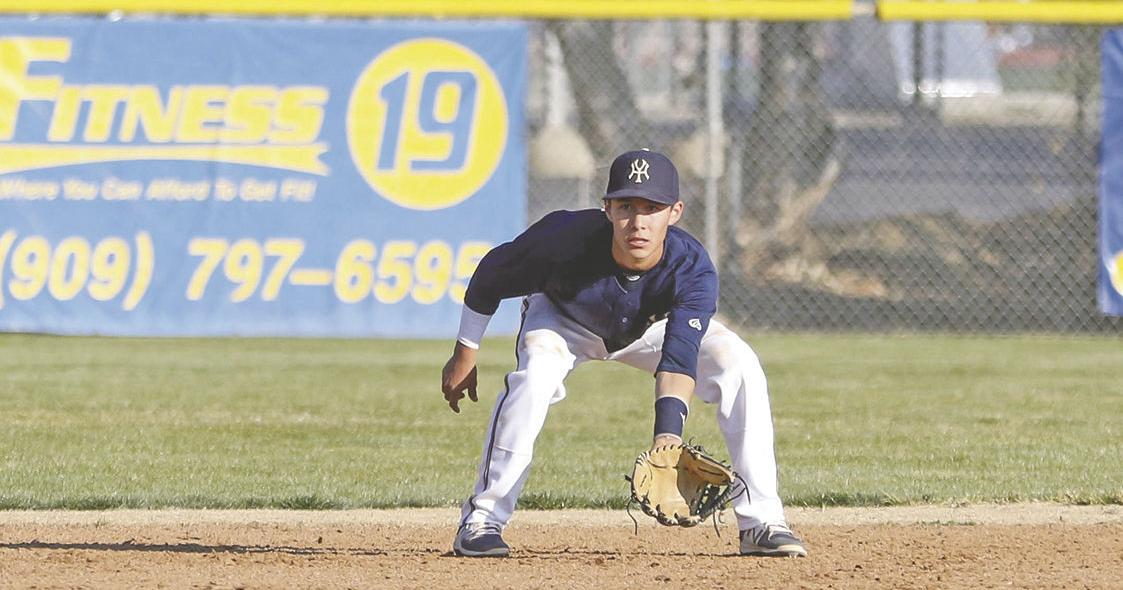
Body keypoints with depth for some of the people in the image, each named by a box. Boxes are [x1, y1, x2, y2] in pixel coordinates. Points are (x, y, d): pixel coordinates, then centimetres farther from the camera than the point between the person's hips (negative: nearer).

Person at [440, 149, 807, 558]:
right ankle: (480, 522, -22)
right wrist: (465, 354, -11)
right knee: (535, 376, -34)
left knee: (739, 365, -20)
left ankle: (761, 522, -13)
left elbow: (679, 359, -45)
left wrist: (667, 436, -60)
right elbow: (492, 274, -20)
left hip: (651, 327, 1)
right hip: (564, 320, -1)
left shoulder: (692, 268, -36)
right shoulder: (567, 238, -38)